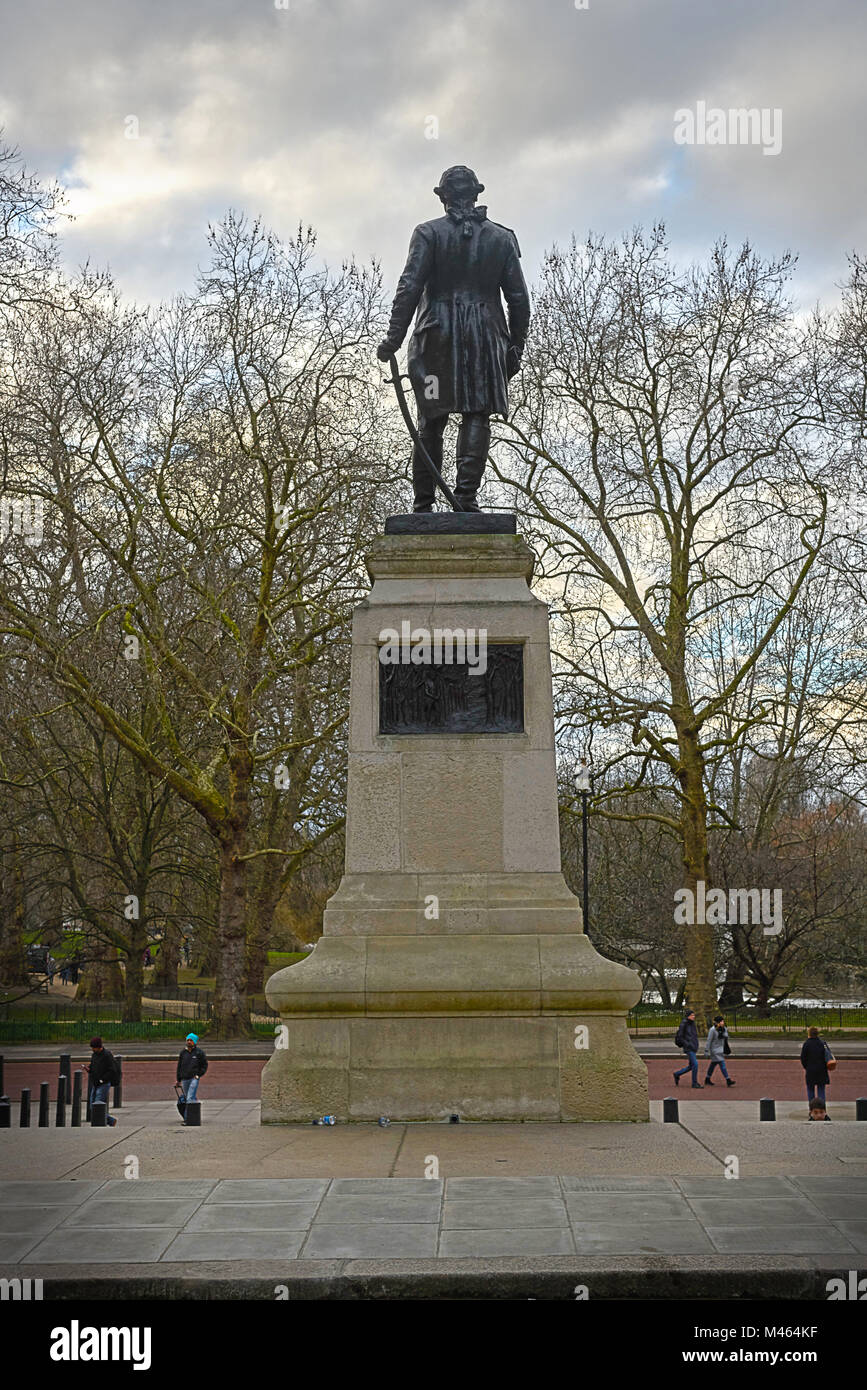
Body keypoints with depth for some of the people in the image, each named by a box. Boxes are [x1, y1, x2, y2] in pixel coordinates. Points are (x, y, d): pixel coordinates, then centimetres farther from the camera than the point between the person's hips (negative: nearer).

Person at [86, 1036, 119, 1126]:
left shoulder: (107, 1055, -14)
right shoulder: (94, 1055, 10)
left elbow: (112, 1071, -17)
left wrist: (102, 1080, -19)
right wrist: (89, 1069, -3)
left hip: (104, 1084, -8)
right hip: (95, 1085, 8)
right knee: (92, 1108, 8)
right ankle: (111, 1121, 19)